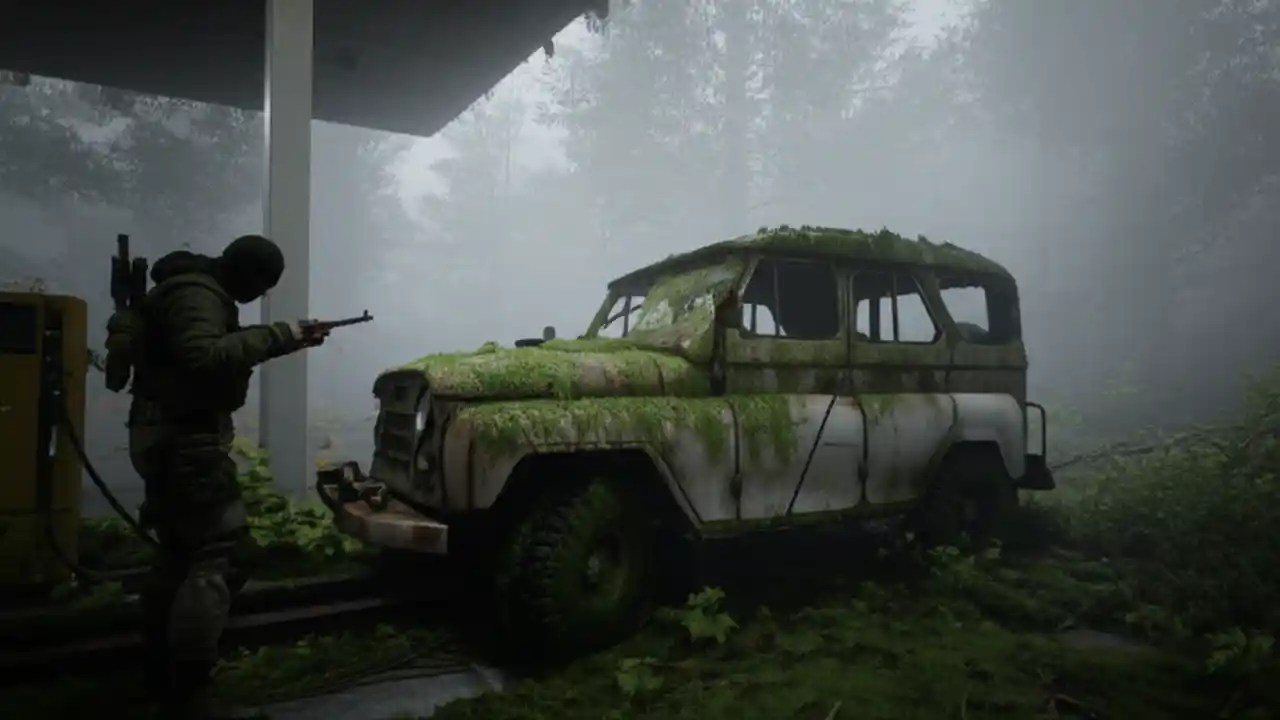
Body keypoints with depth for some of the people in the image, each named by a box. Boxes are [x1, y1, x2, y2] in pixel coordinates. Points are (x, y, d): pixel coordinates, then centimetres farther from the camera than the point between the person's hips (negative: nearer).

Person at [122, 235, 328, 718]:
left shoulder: (200, 290, 15)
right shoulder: (195, 295, -18)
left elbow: (219, 351, 18)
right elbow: (205, 358, -34)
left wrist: (287, 340, 8)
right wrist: (278, 336, -27)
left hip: (172, 437, 11)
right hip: (186, 440, -11)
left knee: (180, 555, 18)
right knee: (220, 555, -12)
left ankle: (163, 674, 29)